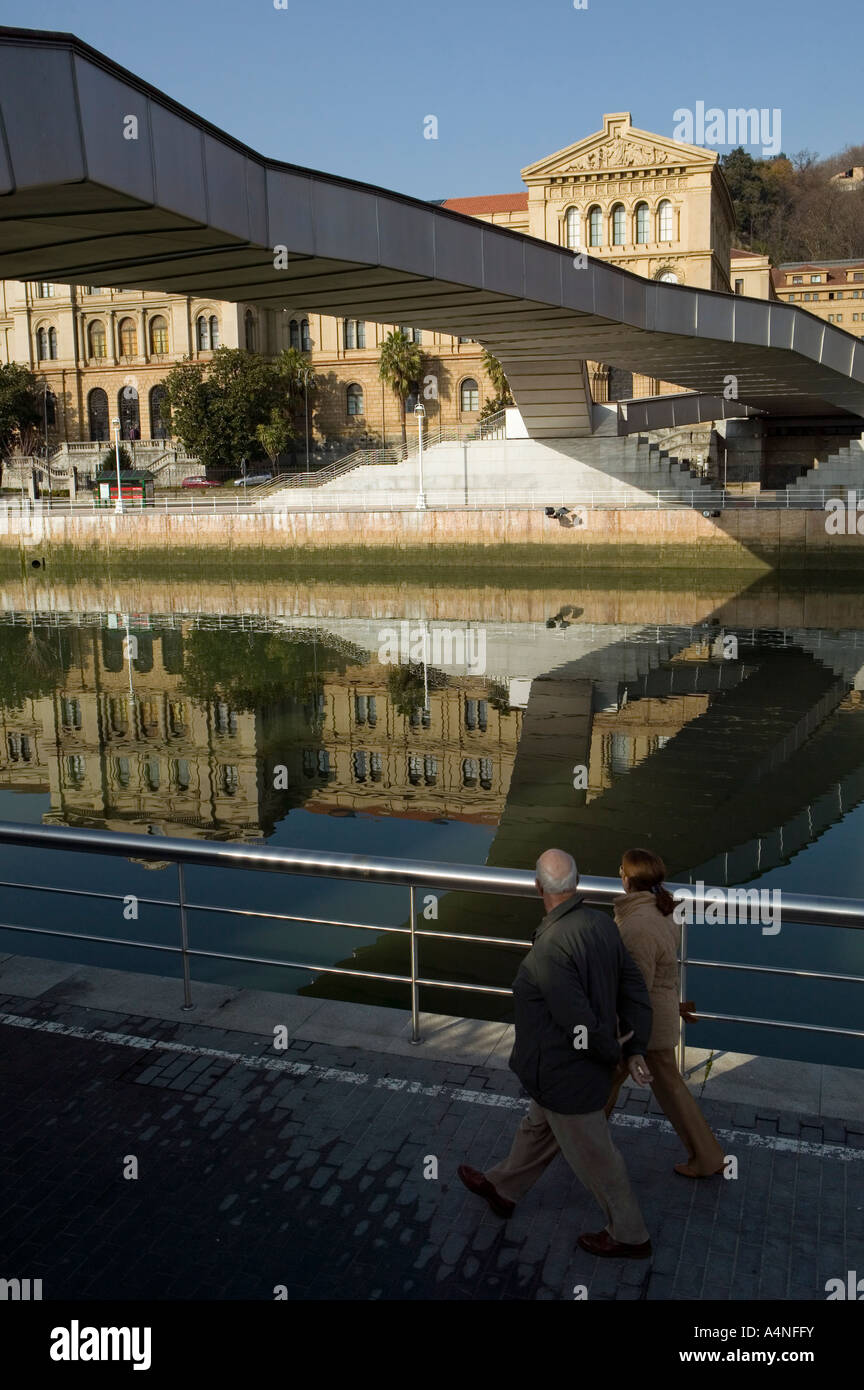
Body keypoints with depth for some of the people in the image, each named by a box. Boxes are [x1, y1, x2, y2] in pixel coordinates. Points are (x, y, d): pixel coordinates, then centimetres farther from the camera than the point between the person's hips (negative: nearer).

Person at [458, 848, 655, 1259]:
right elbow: (635, 991, -4)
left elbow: (579, 1023, -30)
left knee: (594, 1157, 14)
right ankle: (502, 1189, 50)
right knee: (538, 1129, 28)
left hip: (566, 1076, -8)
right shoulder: (603, 925, -9)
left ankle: (630, 1237, 34)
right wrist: (634, 1052, 0)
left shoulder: (551, 948, -34)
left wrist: (610, 1052, -10)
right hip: (583, 1066, 8)